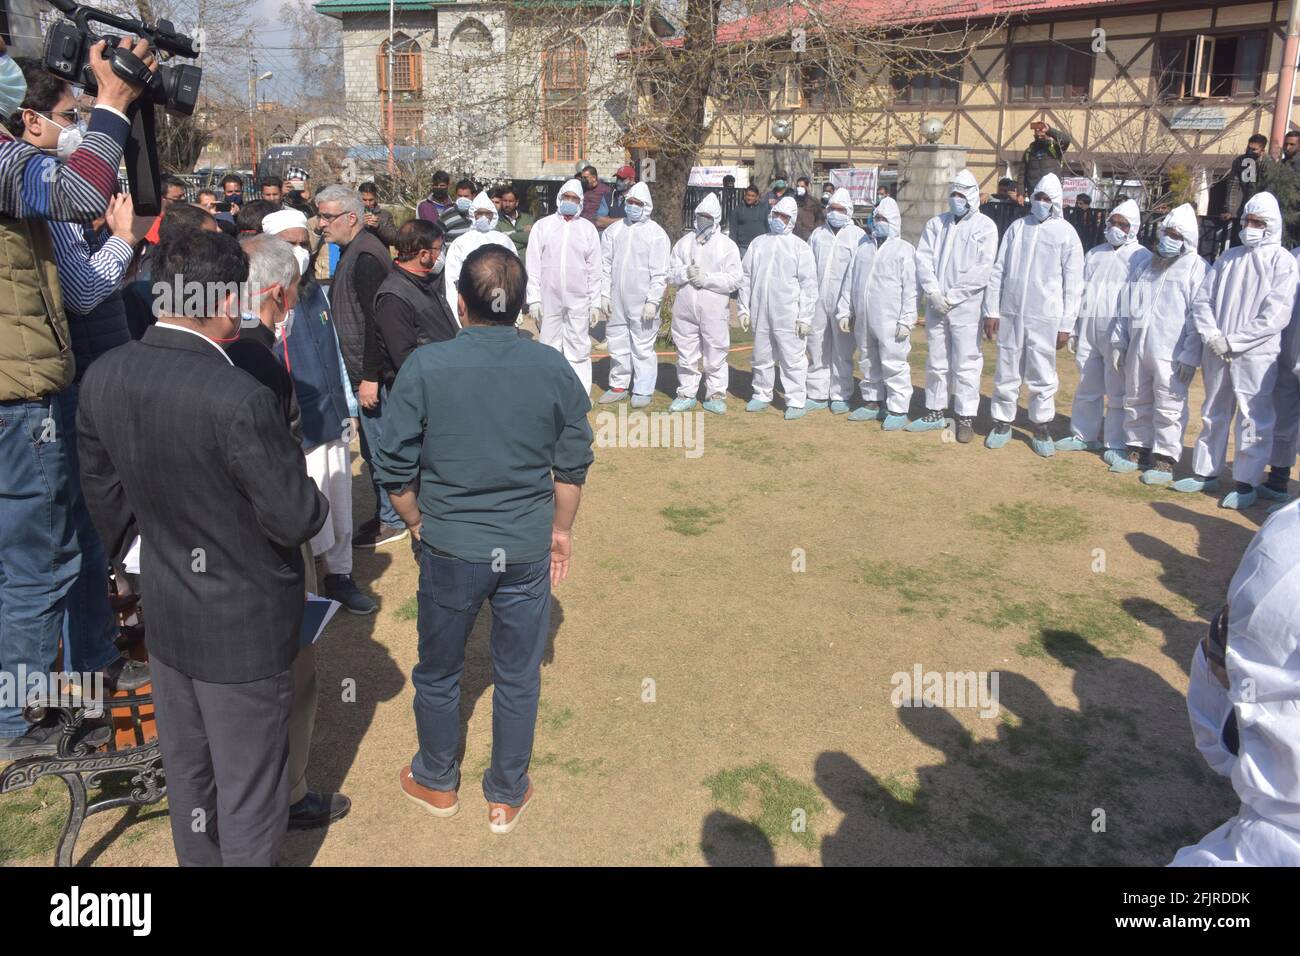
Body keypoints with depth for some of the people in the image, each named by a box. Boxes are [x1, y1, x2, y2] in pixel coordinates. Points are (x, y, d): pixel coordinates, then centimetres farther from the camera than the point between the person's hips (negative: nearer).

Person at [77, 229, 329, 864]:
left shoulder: (102, 377, -8)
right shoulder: (240, 399, -30)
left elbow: (101, 491, 6)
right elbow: (296, 519, -23)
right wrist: (314, 503, 0)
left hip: (162, 612, 7)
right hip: (244, 624, -7)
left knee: (186, 769, 27)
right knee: (249, 788, 13)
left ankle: (197, 859, 49)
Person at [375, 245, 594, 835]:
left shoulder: (424, 367, -13)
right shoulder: (554, 369, -7)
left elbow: (396, 469, -7)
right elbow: (572, 465, 2)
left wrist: (419, 525, 10)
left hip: (449, 548, -1)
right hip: (529, 549, 1)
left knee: (438, 674, 20)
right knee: (518, 677, 16)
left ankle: (437, 783, 40)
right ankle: (506, 796, 33)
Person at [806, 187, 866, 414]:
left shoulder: (858, 236, 0)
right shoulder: (817, 234, 14)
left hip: (843, 302, -4)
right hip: (818, 300, 4)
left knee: (842, 351, 3)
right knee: (817, 349, 8)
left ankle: (840, 396, 13)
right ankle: (817, 394, 17)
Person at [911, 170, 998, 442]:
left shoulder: (985, 226, -2)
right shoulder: (936, 223, 10)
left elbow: (982, 269, -10)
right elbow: (923, 259, 3)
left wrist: (952, 296, -13)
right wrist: (934, 293, -10)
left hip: (966, 306, -4)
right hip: (935, 305, 4)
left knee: (966, 363, -2)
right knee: (936, 361, 12)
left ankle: (966, 417, 5)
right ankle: (935, 411, 22)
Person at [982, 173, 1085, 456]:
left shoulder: (1066, 233, 0)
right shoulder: (1017, 227, 7)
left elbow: (1073, 283, 0)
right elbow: (998, 270, 8)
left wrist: (1066, 324, -3)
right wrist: (991, 310, 2)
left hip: (1044, 317, -2)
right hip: (1010, 313, 2)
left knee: (1042, 375, 5)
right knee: (1006, 372, 8)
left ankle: (1041, 427, 17)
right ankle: (1002, 423, 20)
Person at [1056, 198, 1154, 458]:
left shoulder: (1142, 258, -1)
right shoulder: (1094, 254, 16)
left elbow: (1143, 300, -7)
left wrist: (1132, 340, -14)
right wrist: (1073, 330, 11)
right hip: (1088, 329, 5)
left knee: (1118, 392, 0)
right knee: (1086, 387, 12)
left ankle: (1115, 443, 9)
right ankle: (1083, 435, 24)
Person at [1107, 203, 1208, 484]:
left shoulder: (1196, 268, -2)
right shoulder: (1143, 262, 16)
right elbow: (1126, 304, 19)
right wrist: (1118, 342, 14)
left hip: (1170, 353, -6)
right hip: (1137, 347, 6)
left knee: (1169, 406, -4)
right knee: (1136, 402, 13)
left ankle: (1165, 458, 3)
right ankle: (1138, 449, 25)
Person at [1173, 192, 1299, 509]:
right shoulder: (1228, 257, 11)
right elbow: (1203, 300, 8)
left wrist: (1233, 340, -15)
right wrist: (1212, 336, -8)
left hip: (1256, 354, -5)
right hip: (1216, 351, 5)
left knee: (1253, 418, -1)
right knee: (1213, 414, 13)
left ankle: (1246, 482, 7)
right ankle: (1206, 472, 24)